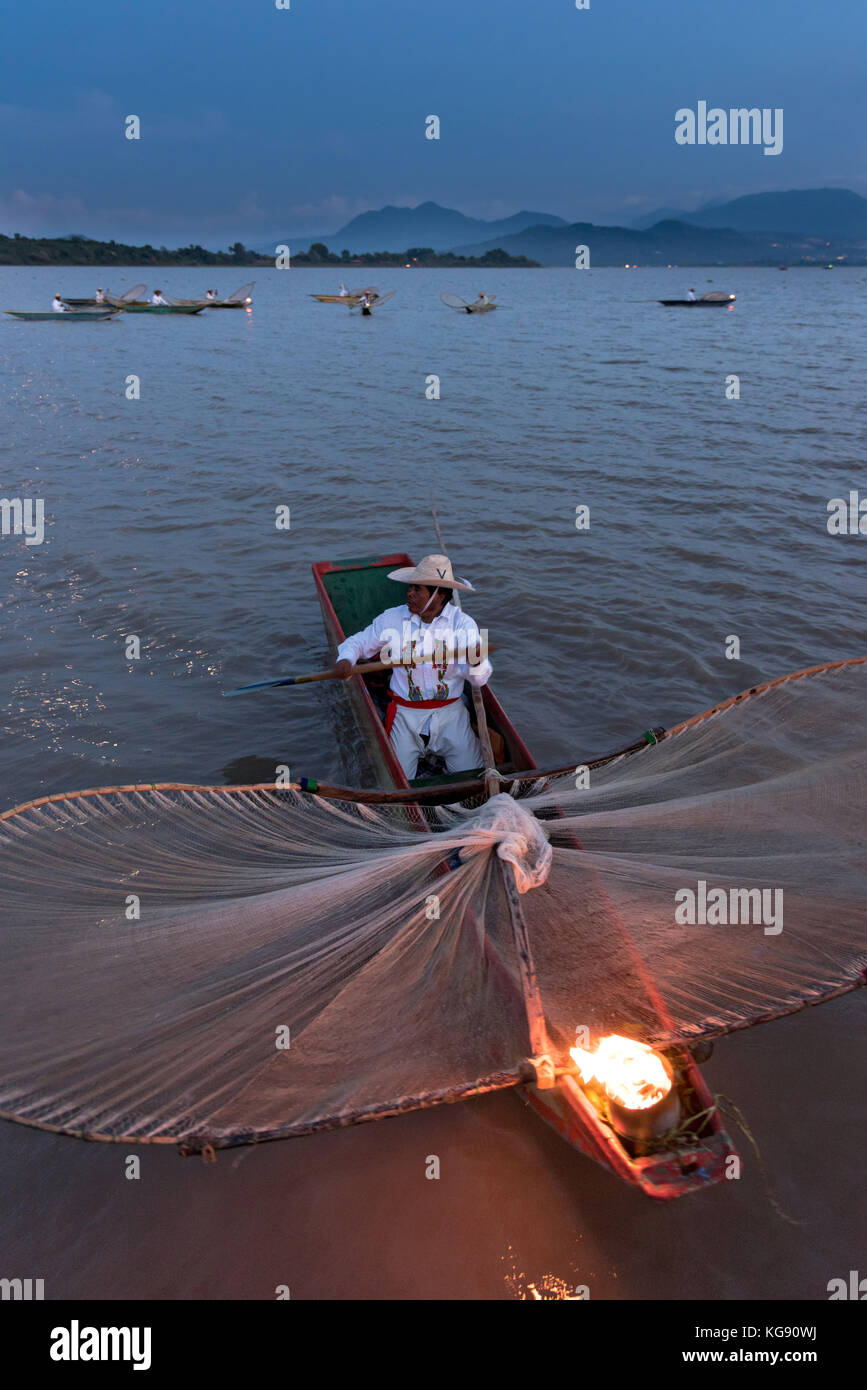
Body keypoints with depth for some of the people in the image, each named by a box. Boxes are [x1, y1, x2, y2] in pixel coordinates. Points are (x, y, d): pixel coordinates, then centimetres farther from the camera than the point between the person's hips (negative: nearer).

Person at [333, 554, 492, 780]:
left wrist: (476, 660, -35)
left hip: (450, 712, 0)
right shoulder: (392, 619, -2)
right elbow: (357, 642, 11)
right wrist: (345, 660, -13)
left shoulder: (463, 623, -6)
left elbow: (480, 680, -11)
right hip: (405, 713, 0)